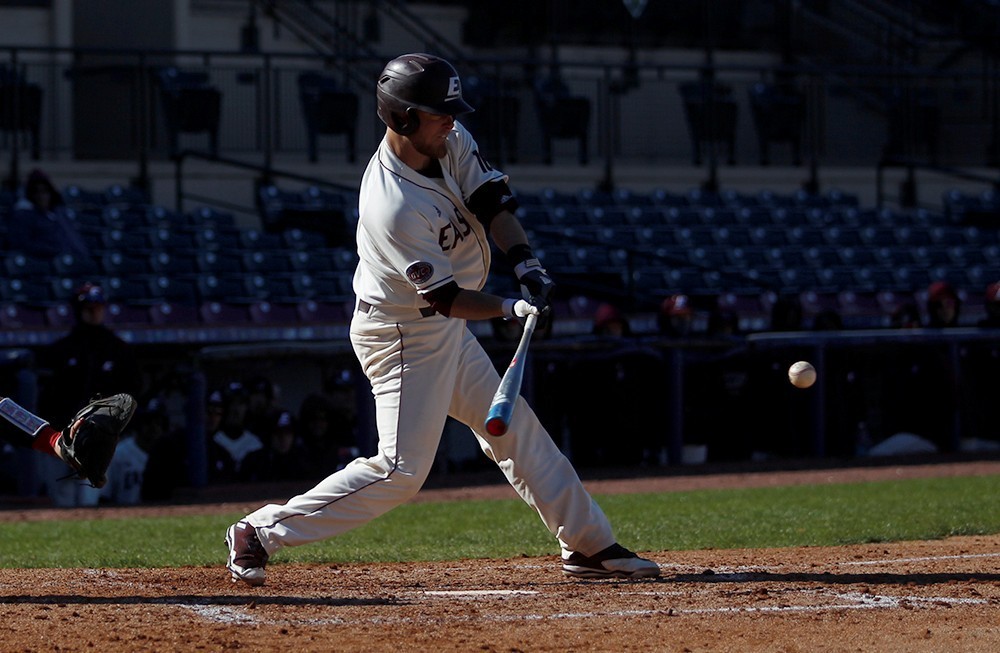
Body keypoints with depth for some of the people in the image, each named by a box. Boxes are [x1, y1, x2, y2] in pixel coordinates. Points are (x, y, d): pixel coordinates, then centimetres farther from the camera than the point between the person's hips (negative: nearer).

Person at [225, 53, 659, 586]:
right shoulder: (392, 206, -31)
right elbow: (444, 297, -27)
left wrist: (526, 264, -20)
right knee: (401, 469, -11)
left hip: (447, 333, 9)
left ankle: (589, 546, 23)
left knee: (516, 431, 14)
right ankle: (261, 532, -6)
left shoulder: (450, 143, -6)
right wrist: (513, 309, -35)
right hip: (401, 336, -9)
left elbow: (491, 201, -5)